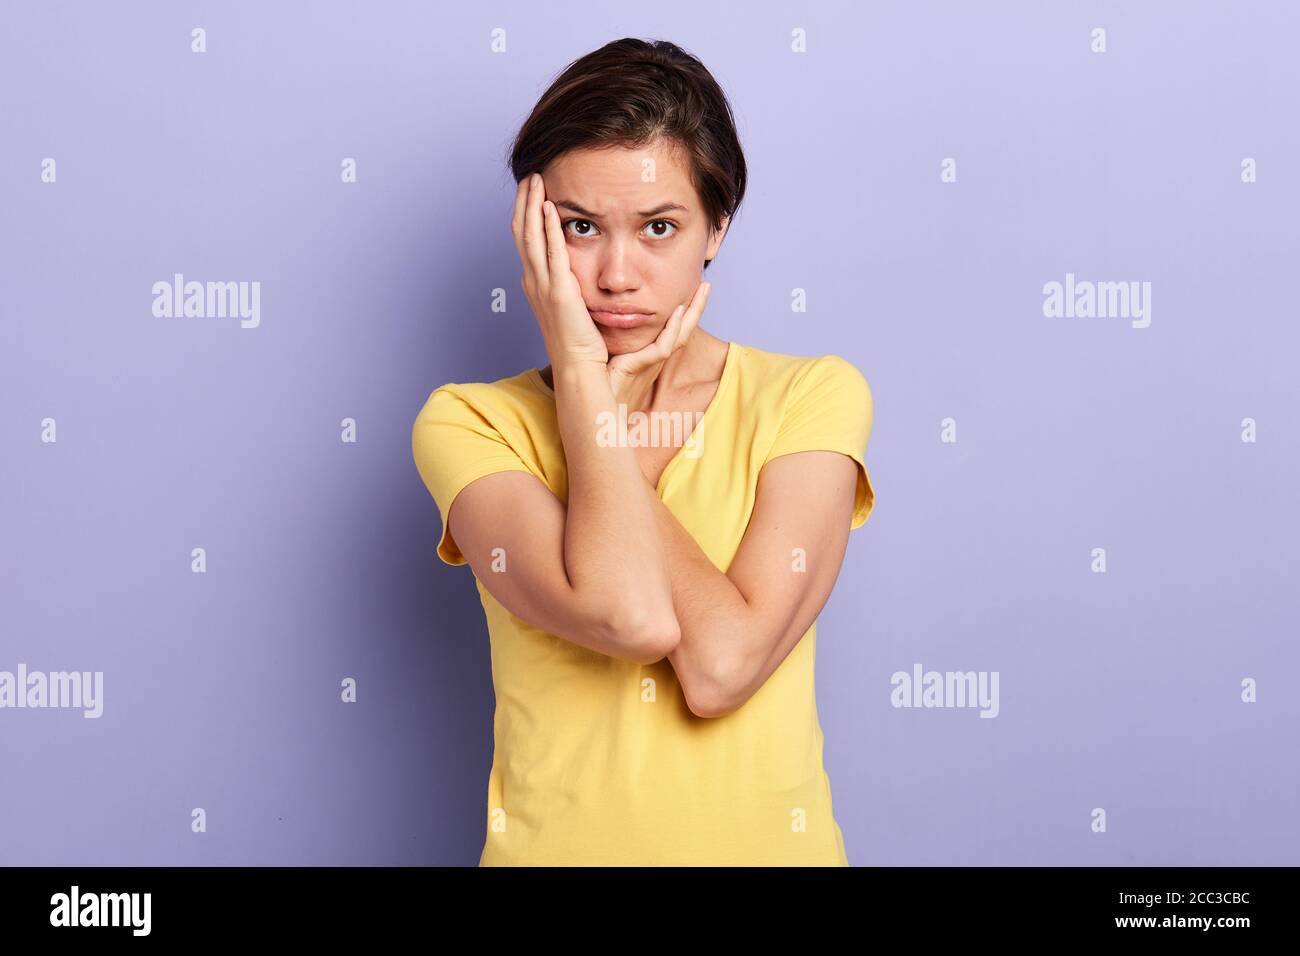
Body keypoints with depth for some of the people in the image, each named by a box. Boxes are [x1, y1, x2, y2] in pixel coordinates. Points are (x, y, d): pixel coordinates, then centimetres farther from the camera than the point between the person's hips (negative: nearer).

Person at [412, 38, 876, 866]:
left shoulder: (815, 395, -8)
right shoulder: (471, 422, -8)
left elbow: (724, 665, -21)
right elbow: (627, 618, -25)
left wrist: (597, 399, -15)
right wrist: (585, 377, -17)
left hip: (766, 837, 1)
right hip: (558, 841, 0)